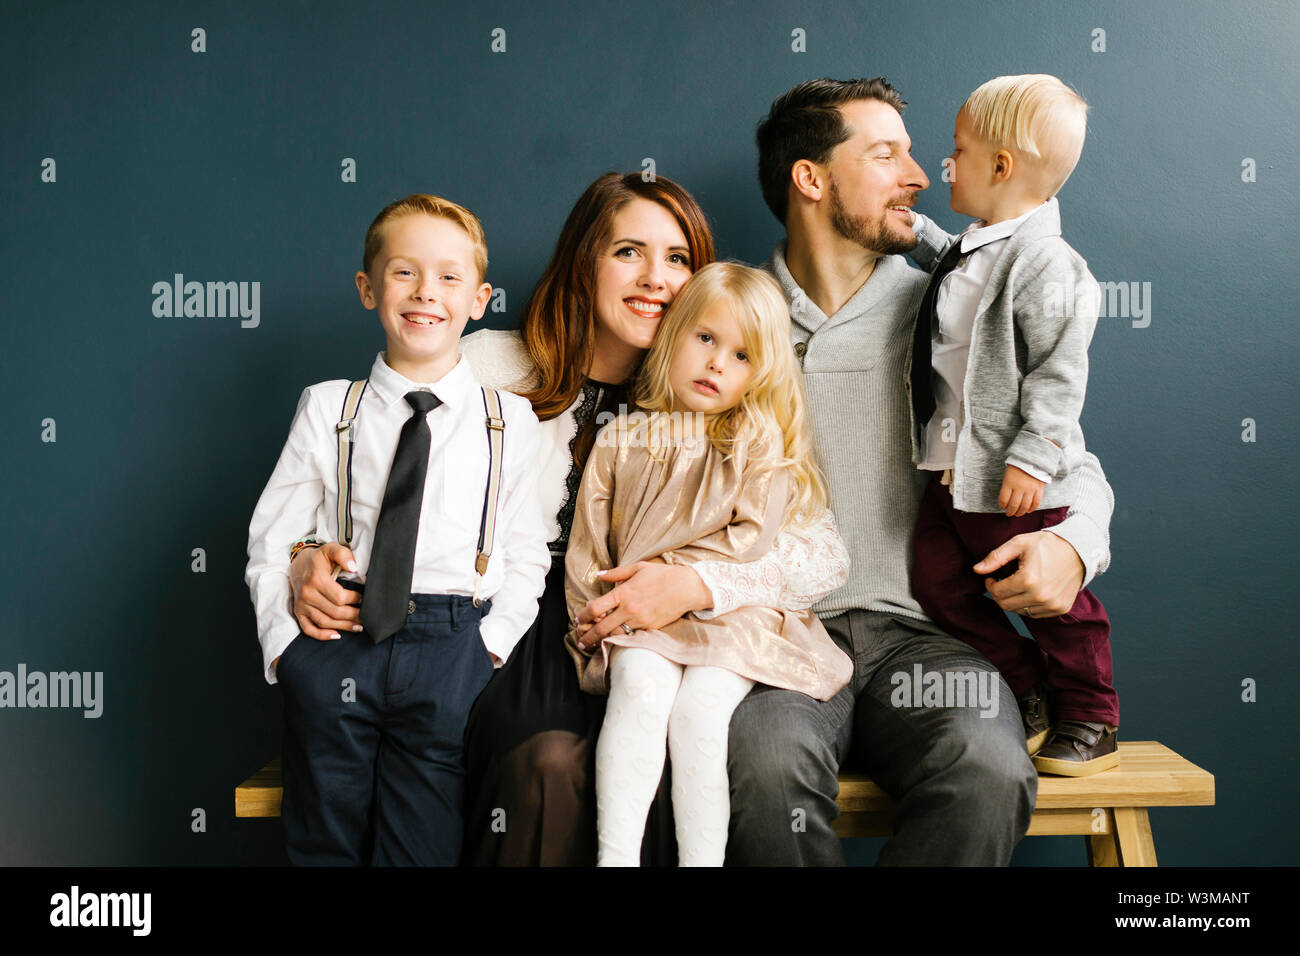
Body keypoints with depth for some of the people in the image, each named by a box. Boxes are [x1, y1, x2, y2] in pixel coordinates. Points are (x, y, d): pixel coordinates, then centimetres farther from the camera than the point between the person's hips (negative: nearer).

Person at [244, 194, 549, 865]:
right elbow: (270, 540, 8)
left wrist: (490, 645, -7)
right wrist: (285, 643, -2)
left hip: (450, 656, -1)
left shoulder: (511, 423, 5)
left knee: (424, 847, 1)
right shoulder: (326, 411, 7)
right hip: (334, 642, 1)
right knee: (325, 844, 9)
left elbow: (526, 556, 5)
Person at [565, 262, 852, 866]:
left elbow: (750, 539, -6)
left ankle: (701, 859, -18)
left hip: (735, 615, -1)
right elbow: (585, 551, 12)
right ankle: (614, 854, -27)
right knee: (642, 682, -29)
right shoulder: (621, 442, 12)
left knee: (698, 705, -27)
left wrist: (663, 572, -11)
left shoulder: (763, 443, 7)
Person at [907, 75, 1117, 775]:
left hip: (1016, 482, -9)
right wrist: (913, 231, 29)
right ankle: (1028, 702, 27)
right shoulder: (975, 248, 9)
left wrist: (1030, 459, -23)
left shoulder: (1045, 264, -19)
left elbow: (1059, 374, -21)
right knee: (939, 587, 12)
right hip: (953, 471, 9)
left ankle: (1089, 721, 26)